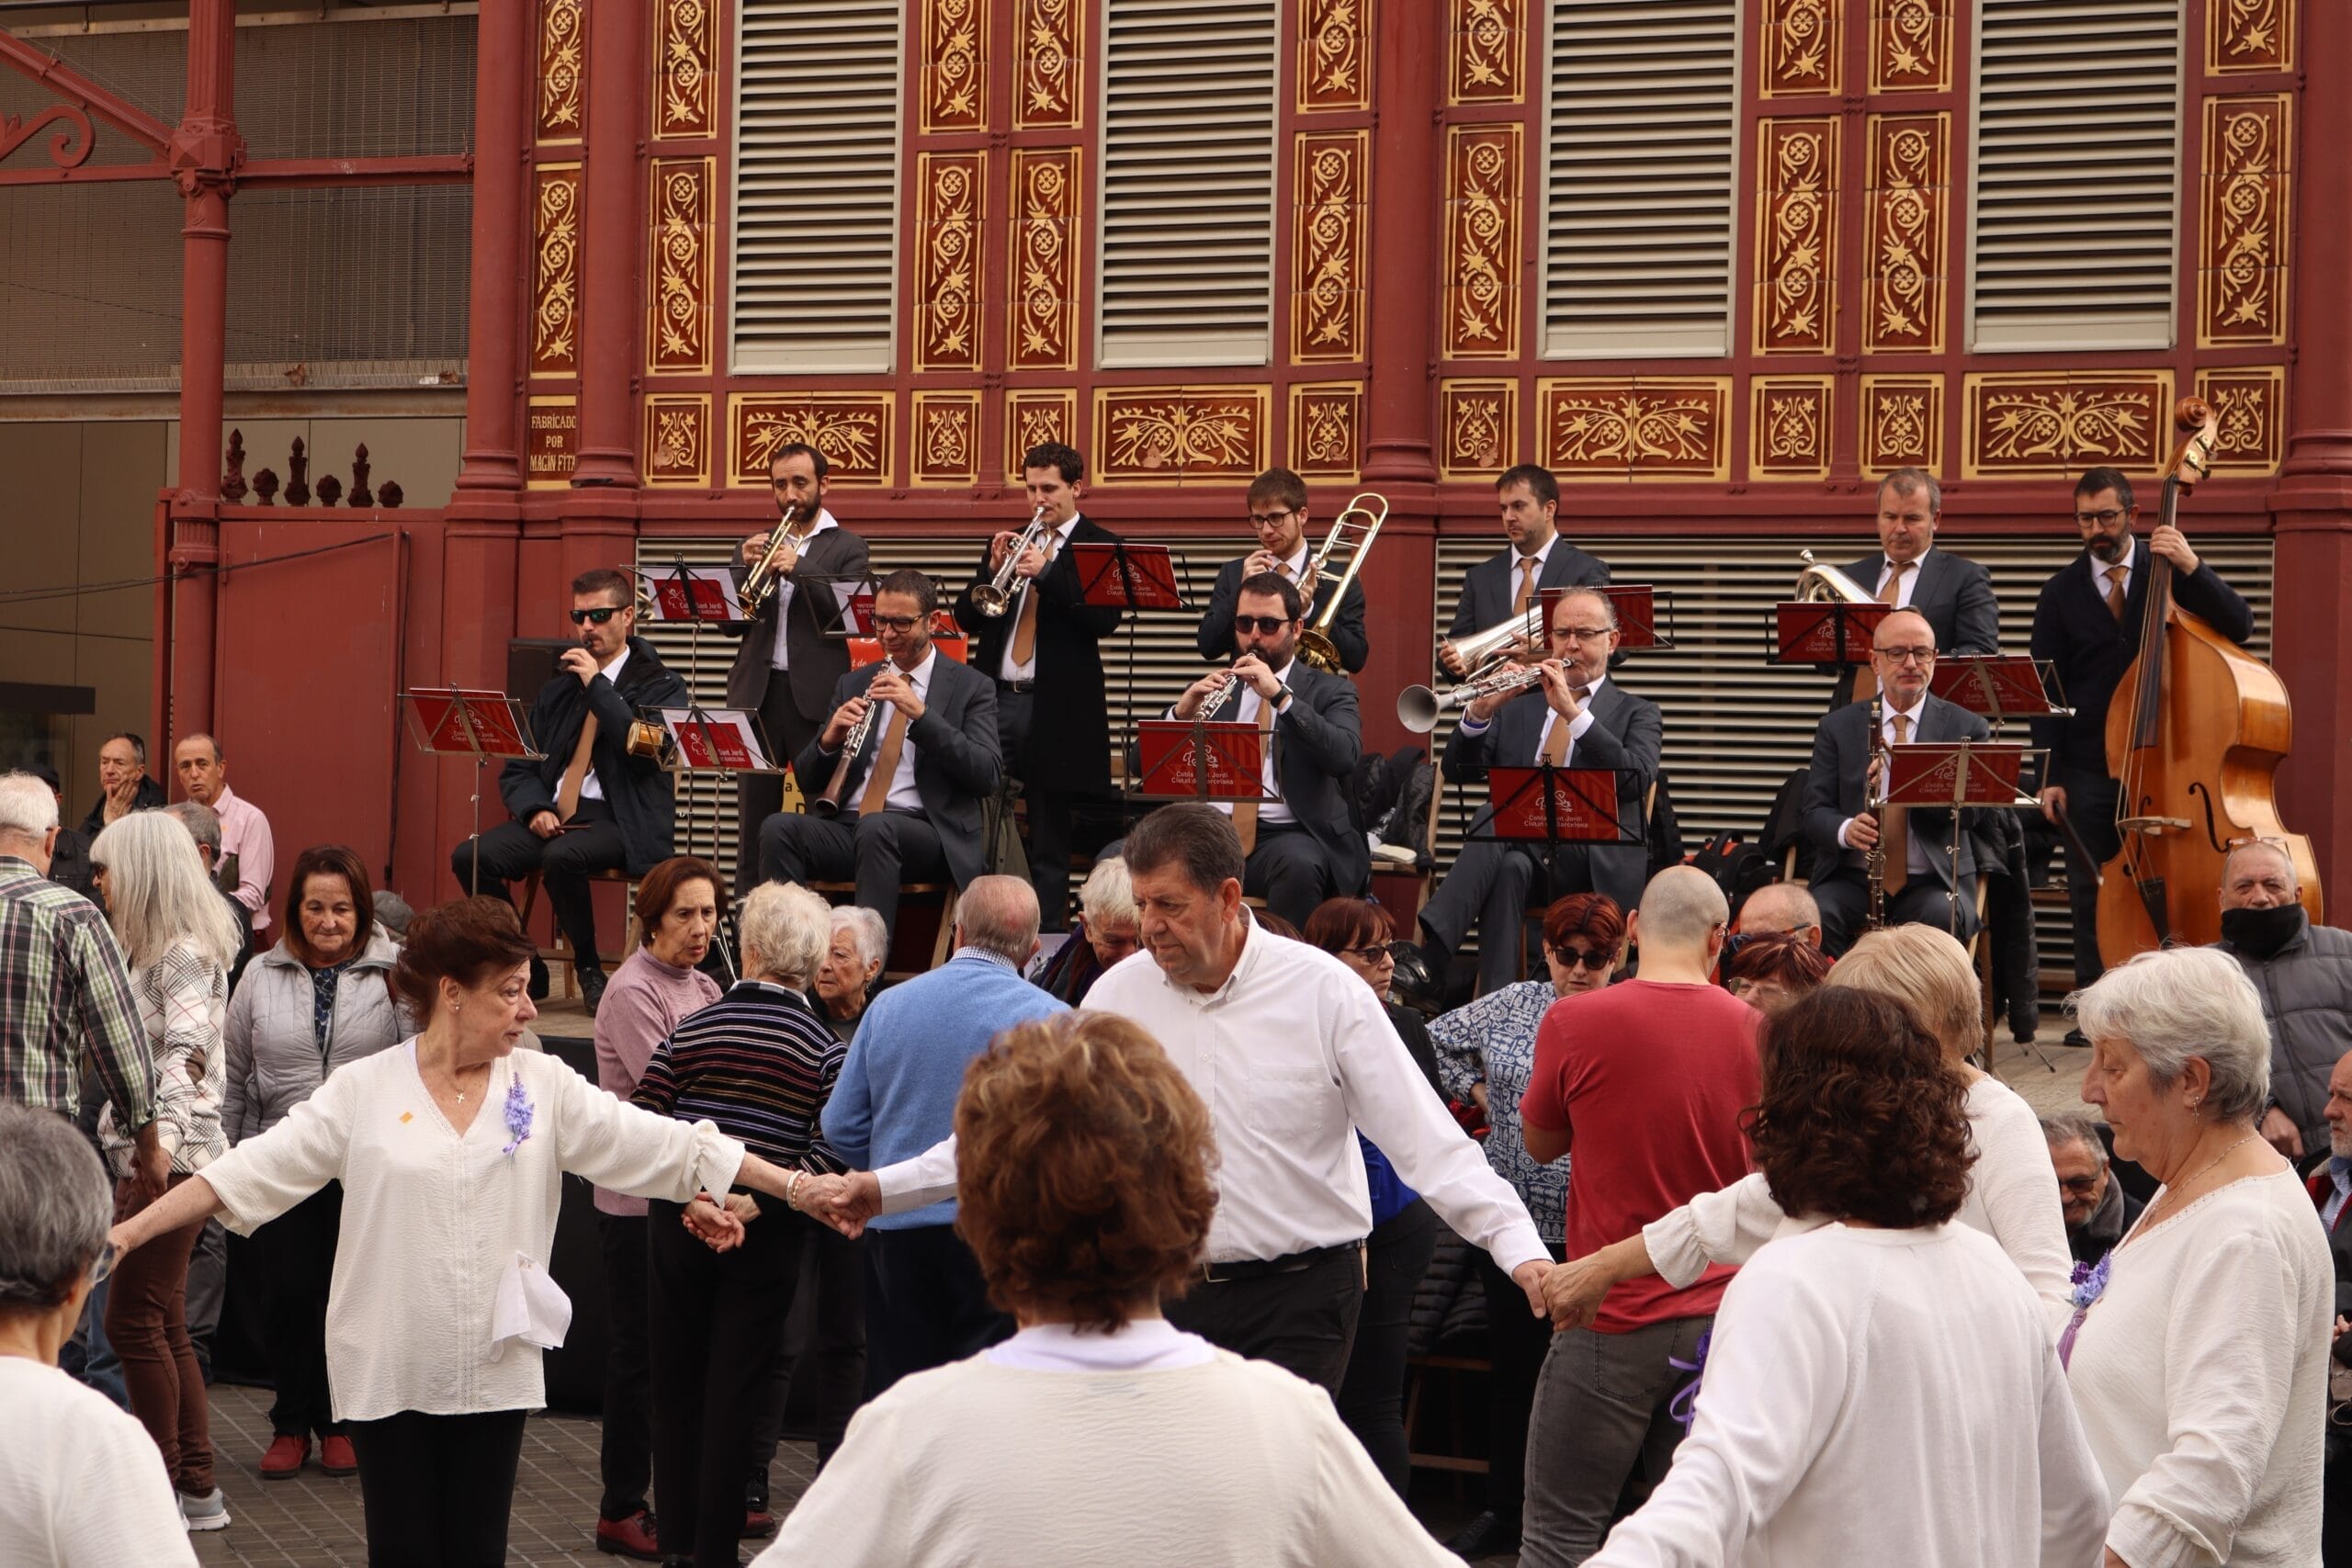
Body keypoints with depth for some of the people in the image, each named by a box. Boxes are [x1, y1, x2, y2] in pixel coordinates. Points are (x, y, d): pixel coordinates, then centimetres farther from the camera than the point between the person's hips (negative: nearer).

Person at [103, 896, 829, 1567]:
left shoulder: (546, 1086, 1)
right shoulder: (363, 1091, -5)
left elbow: (668, 1146, -1)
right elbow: (246, 1173, -6)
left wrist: (800, 1188, -5)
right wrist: (126, 1233, -14)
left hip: (494, 1369, 2)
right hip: (389, 1372, -2)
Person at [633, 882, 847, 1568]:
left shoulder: (689, 1029, -3)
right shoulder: (824, 1046, -6)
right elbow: (832, 1150, -14)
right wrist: (760, 1200, -13)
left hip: (679, 1222, 2)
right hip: (765, 1236, -1)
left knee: (676, 1381, 13)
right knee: (733, 1389, 5)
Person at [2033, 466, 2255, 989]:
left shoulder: (2169, 571, 4)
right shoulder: (2061, 592, 7)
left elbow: (2239, 628, -7)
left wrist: (2193, 569, -21)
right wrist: (2049, 776, -1)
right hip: (2088, 772, 1)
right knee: (2090, 897, 4)